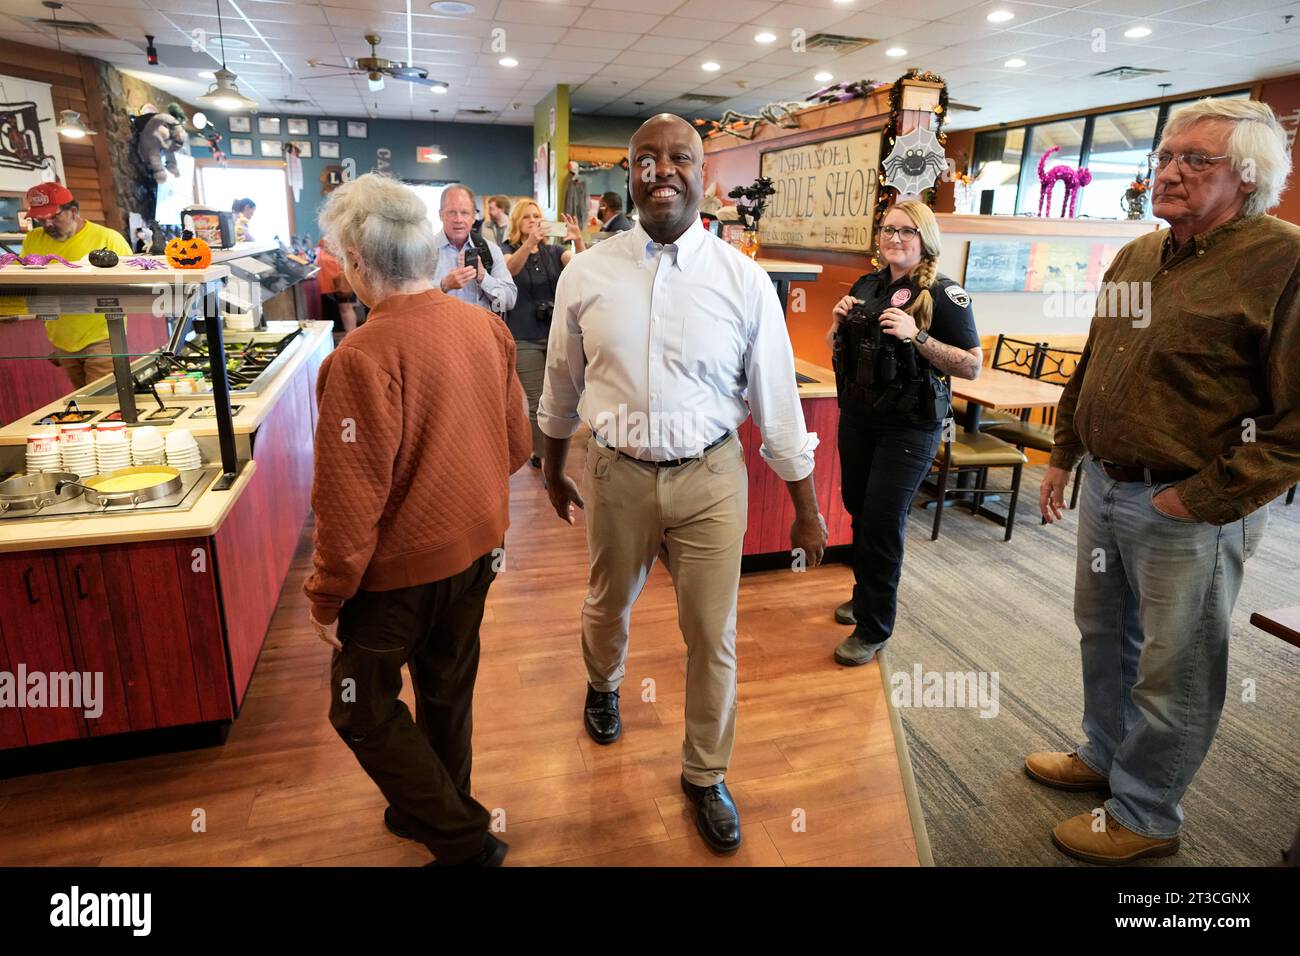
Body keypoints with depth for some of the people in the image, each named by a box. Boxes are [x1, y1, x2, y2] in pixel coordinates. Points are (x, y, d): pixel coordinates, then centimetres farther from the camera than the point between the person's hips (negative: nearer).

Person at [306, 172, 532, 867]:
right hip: (476, 549, 7)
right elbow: (517, 444, 4)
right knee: (447, 685, 24)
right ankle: (440, 807, 46)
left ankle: (462, 841, 21)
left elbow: (350, 501, -21)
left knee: (363, 710, 14)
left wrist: (326, 595, -7)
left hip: (400, 567, -6)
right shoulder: (487, 327, -6)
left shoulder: (362, 359, -25)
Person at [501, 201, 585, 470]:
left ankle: (540, 453, 28)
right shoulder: (508, 250, 2)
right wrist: (530, 242, -41)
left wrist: (578, 241, -29)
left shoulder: (553, 251, 10)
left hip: (557, 334, 3)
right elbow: (510, 267, -23)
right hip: (526, 339, -3)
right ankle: (544, 458, 7)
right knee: (539, 403, -4)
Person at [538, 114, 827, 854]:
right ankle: (603, 684, 59)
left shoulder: (744, 280, -8)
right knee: (608, 607, 23)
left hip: (711, 476, -1)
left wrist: (807, 508, 0)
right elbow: (562, 384, 8)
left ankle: (706, 777, 35)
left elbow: (777, 400, -4)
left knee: (713, 635, 9)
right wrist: (554, 468, 17)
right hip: (617, 473, 1)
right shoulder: (586, 274, -4)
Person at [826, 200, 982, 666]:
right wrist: (839, 322, -4)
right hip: (857, 416, 6)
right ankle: (864, 595, 36)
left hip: (908, 427, -6)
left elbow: (972, 366, -14)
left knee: (882, 521, -5)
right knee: (858, 509, 15)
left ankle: (874, 628, 9)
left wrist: (917, 336, -24)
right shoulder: (866, 286, 8)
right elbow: (836, 348, 18)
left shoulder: (944, 294, -10)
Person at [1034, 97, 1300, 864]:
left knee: (1172, 672, 8)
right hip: (1106, 488, 8)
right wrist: (1064, 455, 16)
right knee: (1104, 636, 21)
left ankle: (1144, 816, 27)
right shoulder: (1135, 257, 9)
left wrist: (1205, 497, -18)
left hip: (1191, 512, -7)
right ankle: (1105, 755, 43)